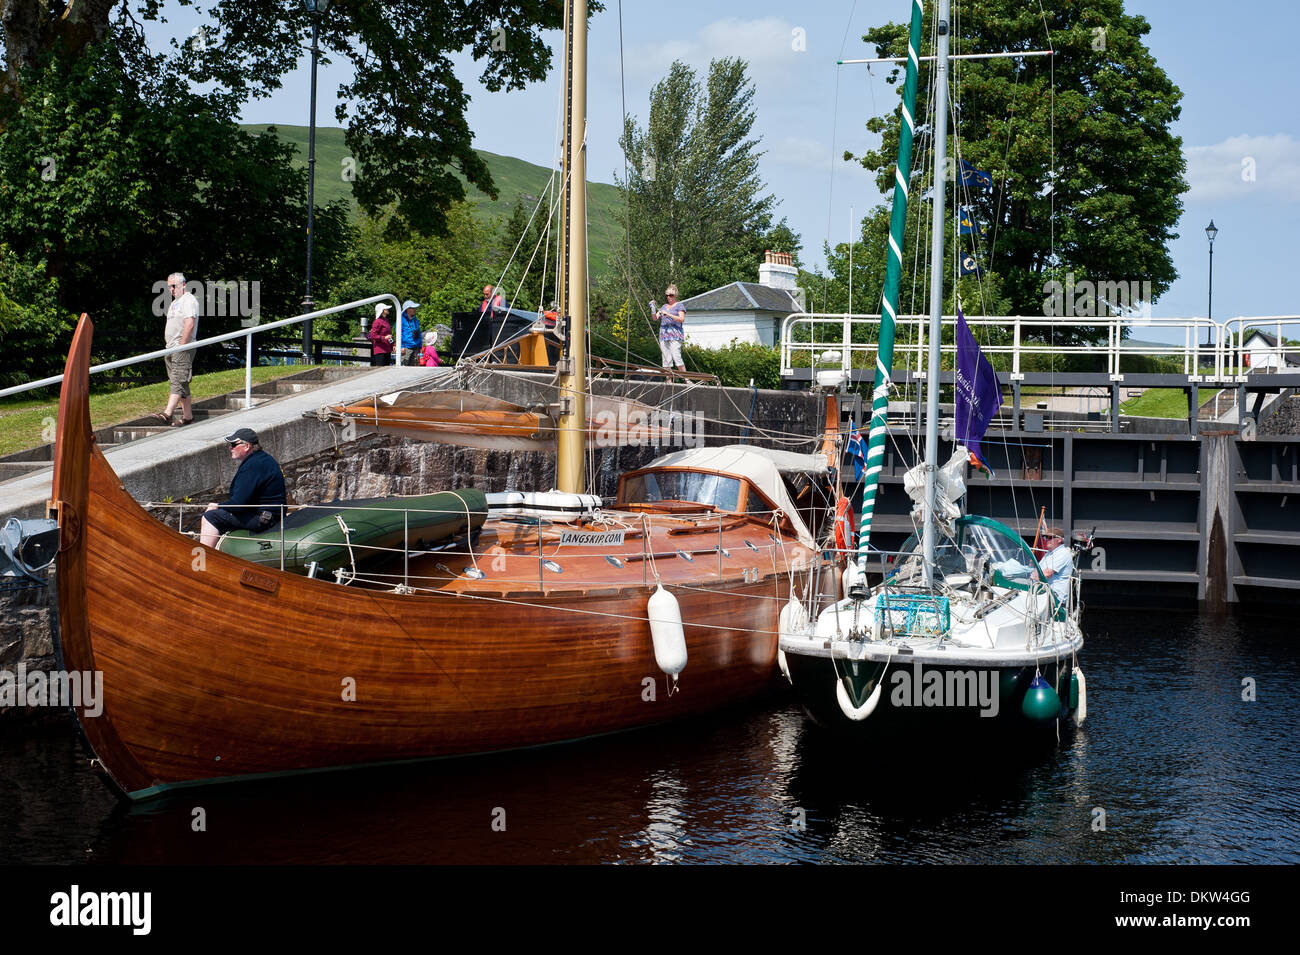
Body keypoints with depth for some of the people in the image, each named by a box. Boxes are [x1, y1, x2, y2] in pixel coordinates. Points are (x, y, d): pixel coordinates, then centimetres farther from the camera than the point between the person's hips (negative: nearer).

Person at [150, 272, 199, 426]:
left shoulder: (189, 300, -7)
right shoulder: (174, 302, 23)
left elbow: (190, 324, -19)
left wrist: (181, 346, -20)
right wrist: (168, 347, 15)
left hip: (183, 349, -10)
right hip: (171, 349, 10)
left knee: (178, 381, -18)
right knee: (181, 384, 8)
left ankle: (167, 414, -30)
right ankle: (188, 416, 10)